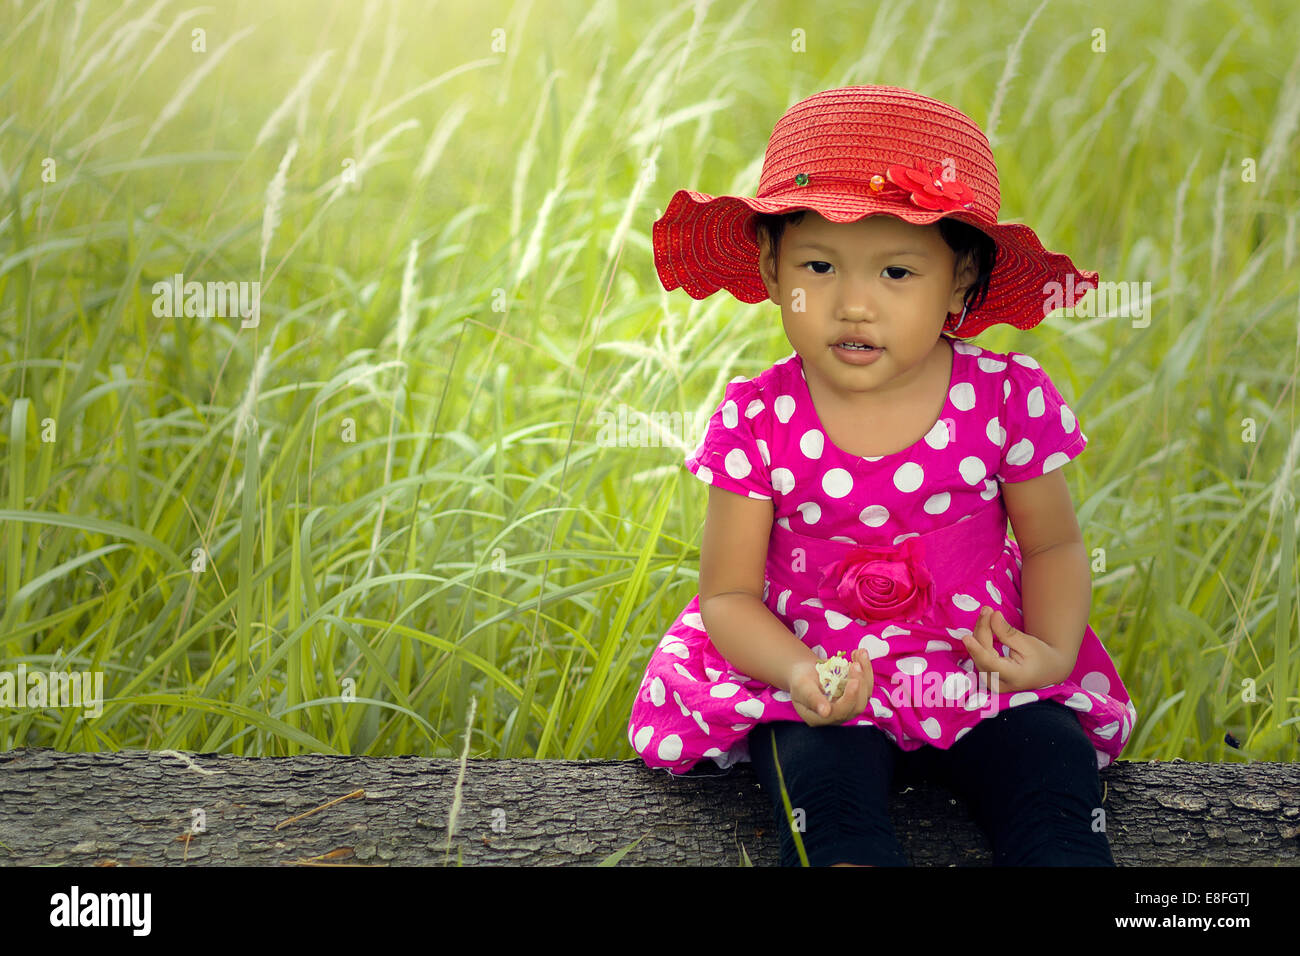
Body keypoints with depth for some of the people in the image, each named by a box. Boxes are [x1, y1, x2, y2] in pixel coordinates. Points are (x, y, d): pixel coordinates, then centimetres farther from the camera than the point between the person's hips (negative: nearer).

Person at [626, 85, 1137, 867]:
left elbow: (1053, 545, 8)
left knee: (1055, 770, -21)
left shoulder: (1009, 397, -7)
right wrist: (799, 674, -23)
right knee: (831, 800, -27)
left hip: (984, 679, 1)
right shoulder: (758, 421, -9)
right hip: (822, 689, -1)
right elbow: (729, 594, -4)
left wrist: (1052, 648, -11)